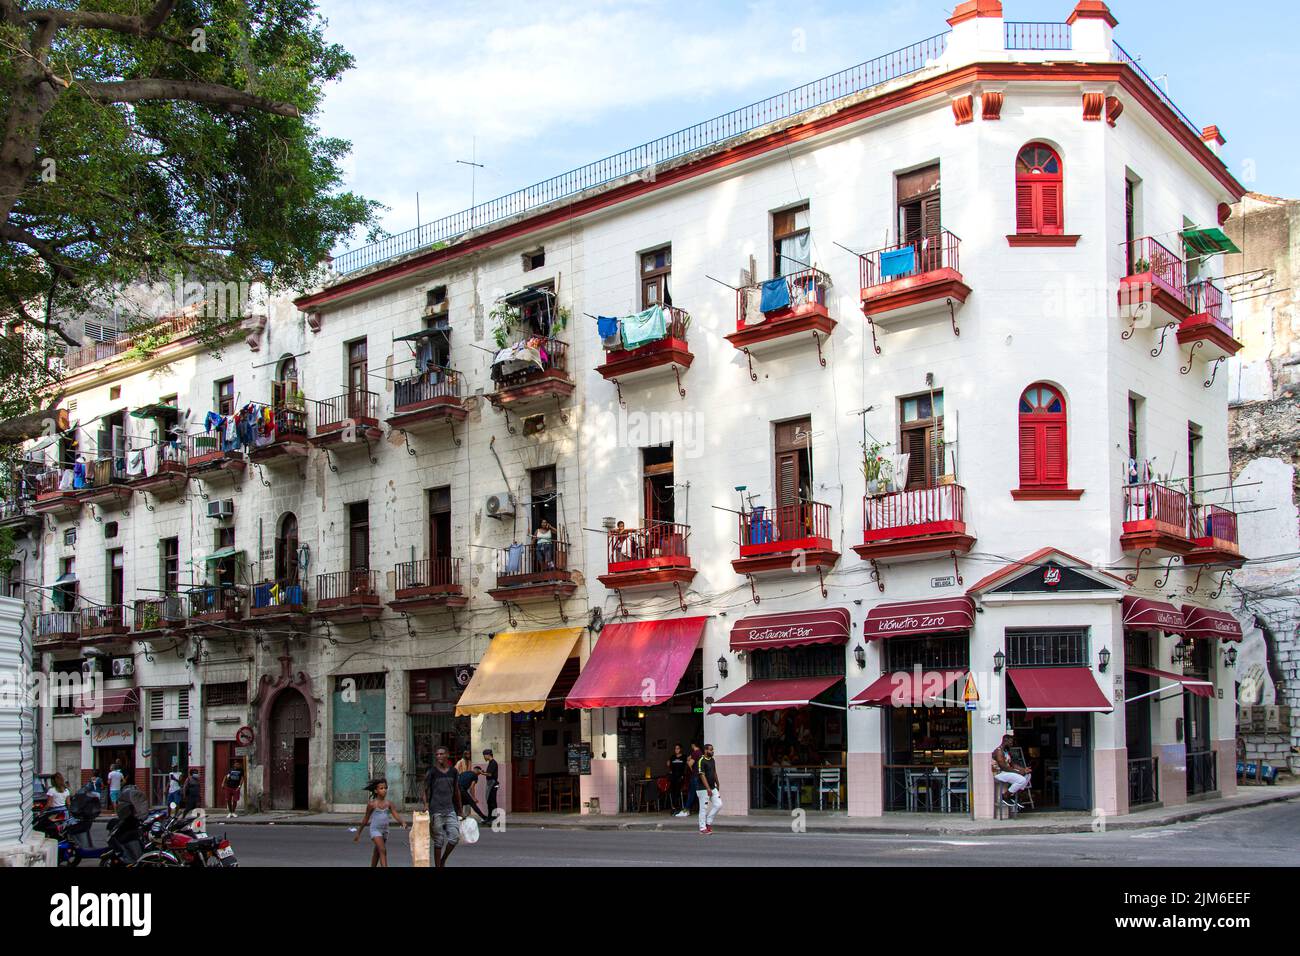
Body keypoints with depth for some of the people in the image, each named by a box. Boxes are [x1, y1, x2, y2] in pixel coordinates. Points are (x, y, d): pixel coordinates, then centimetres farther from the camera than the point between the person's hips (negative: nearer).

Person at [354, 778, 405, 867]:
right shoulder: (372, 804, -8)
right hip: (375, 830, -5)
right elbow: (366, 819, 2)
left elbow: (396, 815, -7)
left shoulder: (388, 804, 1)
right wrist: (358, 833, 8)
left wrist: (402, 822, -28)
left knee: (377, 854, 17)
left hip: (385, 830, 5)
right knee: (382, 850, -20)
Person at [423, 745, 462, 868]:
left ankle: (443, 860, 17)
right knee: (438, 841, 0)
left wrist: (459, 809, 19)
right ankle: (438, 866, 9)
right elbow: (426, 790, -7)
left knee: (455, 837, -5)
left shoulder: (453, 771, 9)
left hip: (450, 809, 4)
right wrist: (426, 804, -24)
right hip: (436, 811, -4)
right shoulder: (431, 772, -4)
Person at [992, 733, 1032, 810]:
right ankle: (1005, 796, -11)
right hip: (999, 773, -11)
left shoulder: (1007, 751, 16)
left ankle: (1015, 796, 7)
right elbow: (1003, 767, -24)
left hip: (1006, 771, 11)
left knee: (1027, 775, 8)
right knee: (1022, 780, -25)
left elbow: (1012, 763, 16)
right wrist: (1017, 772, -22)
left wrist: (1023, 769, -1)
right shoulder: (999, 751, -17)